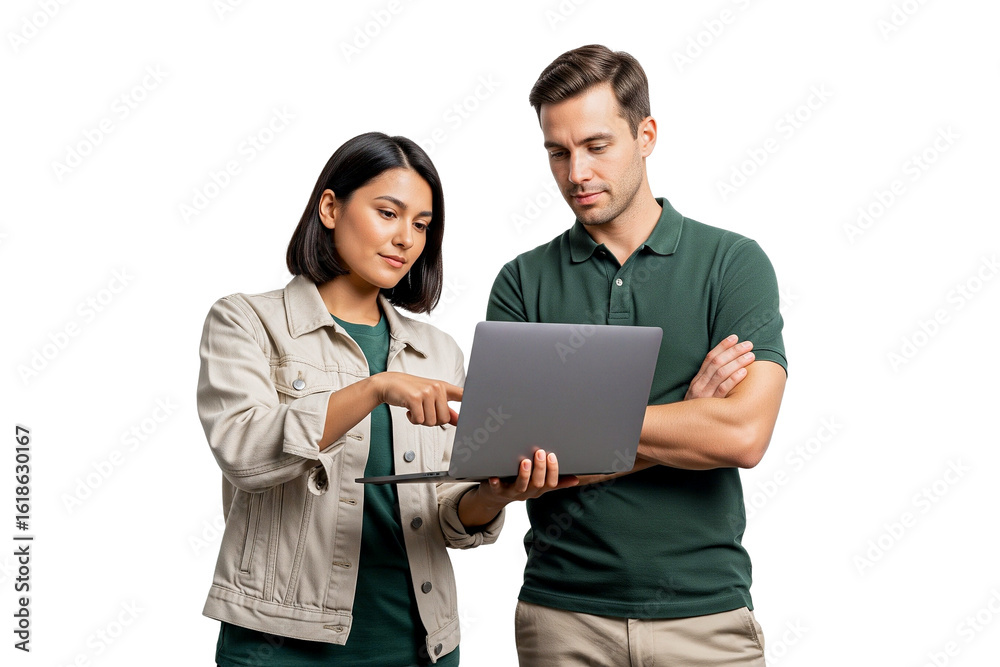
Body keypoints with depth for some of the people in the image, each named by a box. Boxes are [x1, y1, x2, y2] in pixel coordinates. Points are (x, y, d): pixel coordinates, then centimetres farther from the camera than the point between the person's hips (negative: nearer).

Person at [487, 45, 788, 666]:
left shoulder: (734, 262, -2)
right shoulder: (523, 282, 1)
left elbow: (743, 435, -16)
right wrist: (686, 417, -14)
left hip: (706, 610, 0)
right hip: (564, 613, 1)